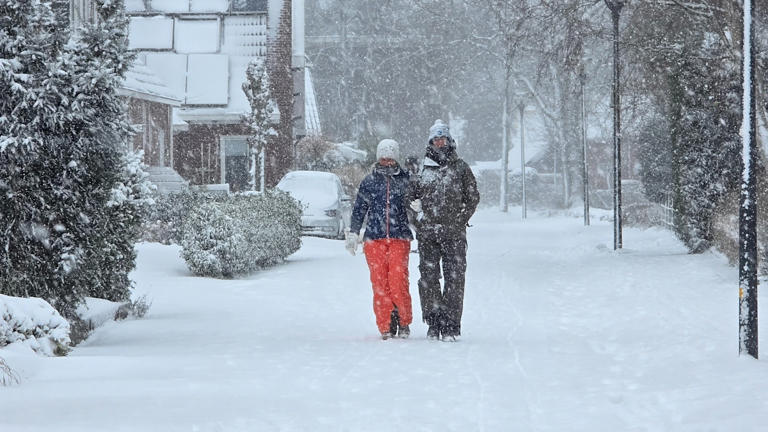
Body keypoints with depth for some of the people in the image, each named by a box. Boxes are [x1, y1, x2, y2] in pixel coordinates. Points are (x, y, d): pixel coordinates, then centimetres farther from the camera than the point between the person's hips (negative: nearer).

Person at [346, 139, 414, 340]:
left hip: (399, 237, -1)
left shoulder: (405, 180, 8)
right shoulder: (369, 182, 11)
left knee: (398, 282, -11)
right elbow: (359, 209, 16)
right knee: (379, 284, -3)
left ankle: (403, 322, 5)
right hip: (374, 239, 1)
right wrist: (353, 234, 13)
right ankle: (386, 326, 3)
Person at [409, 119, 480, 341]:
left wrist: (460, 221, 1)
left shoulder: (460, 167, 7)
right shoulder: (422, 169, 11)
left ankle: (451, 325, -4)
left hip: (454, 232, -2)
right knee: (428, 276, 0)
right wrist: (417, 206, 2)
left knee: (454, 277, -5)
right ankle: (433, 322, 8)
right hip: (427, 232, 2)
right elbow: (411, 194, 21)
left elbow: (473, 198, 8)